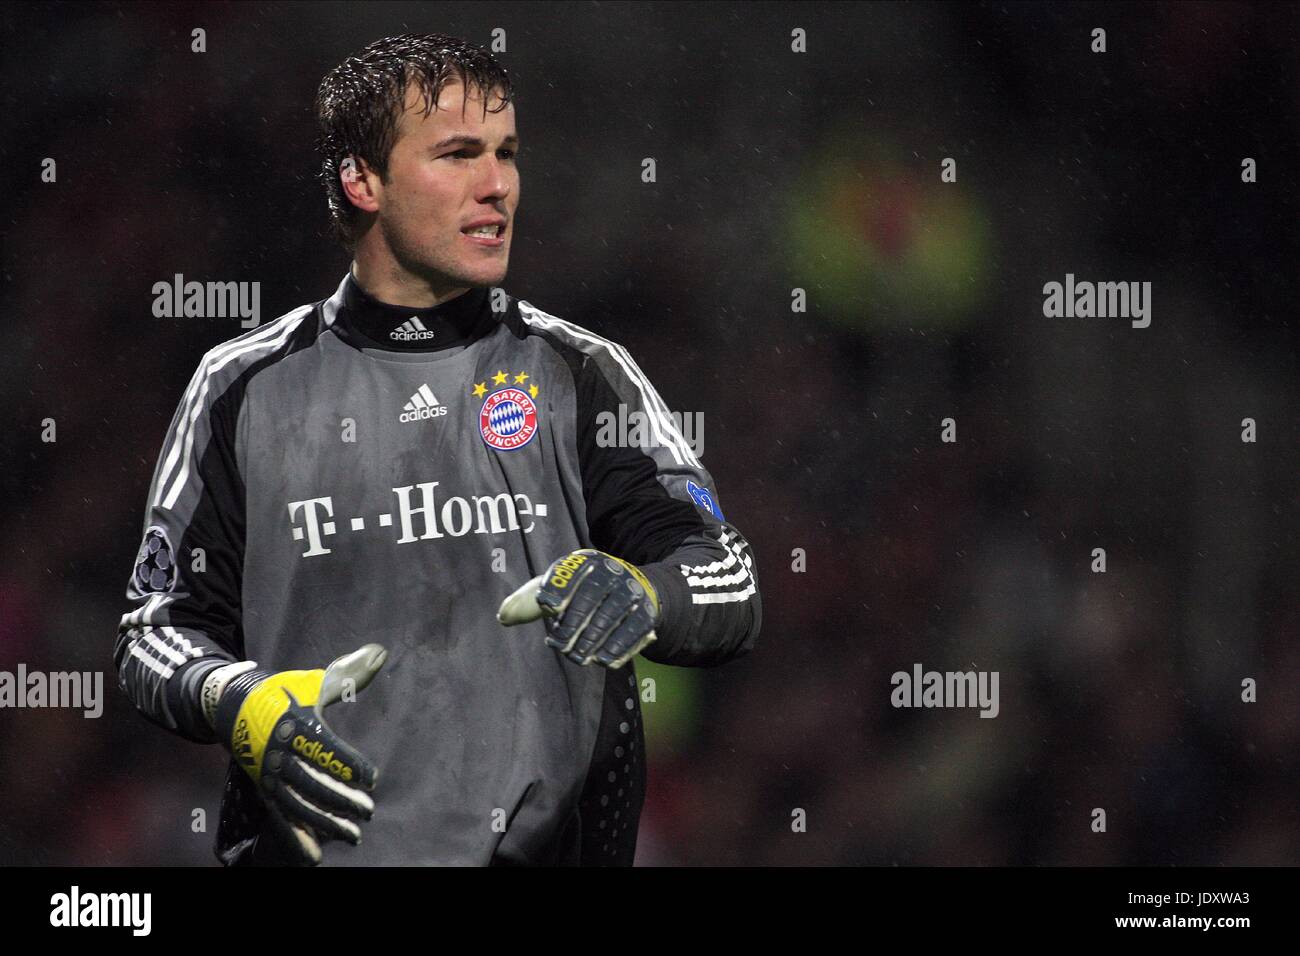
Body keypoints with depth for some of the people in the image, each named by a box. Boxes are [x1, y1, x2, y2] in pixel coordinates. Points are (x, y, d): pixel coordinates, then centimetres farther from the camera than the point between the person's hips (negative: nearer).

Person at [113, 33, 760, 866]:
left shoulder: (583, 375, 13)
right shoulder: (247, 386, 14)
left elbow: (731, 592, 6)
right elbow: (160, 626, 16)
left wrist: (640, 593, -16)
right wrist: (235, 703, -5)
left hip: (547, 846, 0)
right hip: (305, 850, 0)